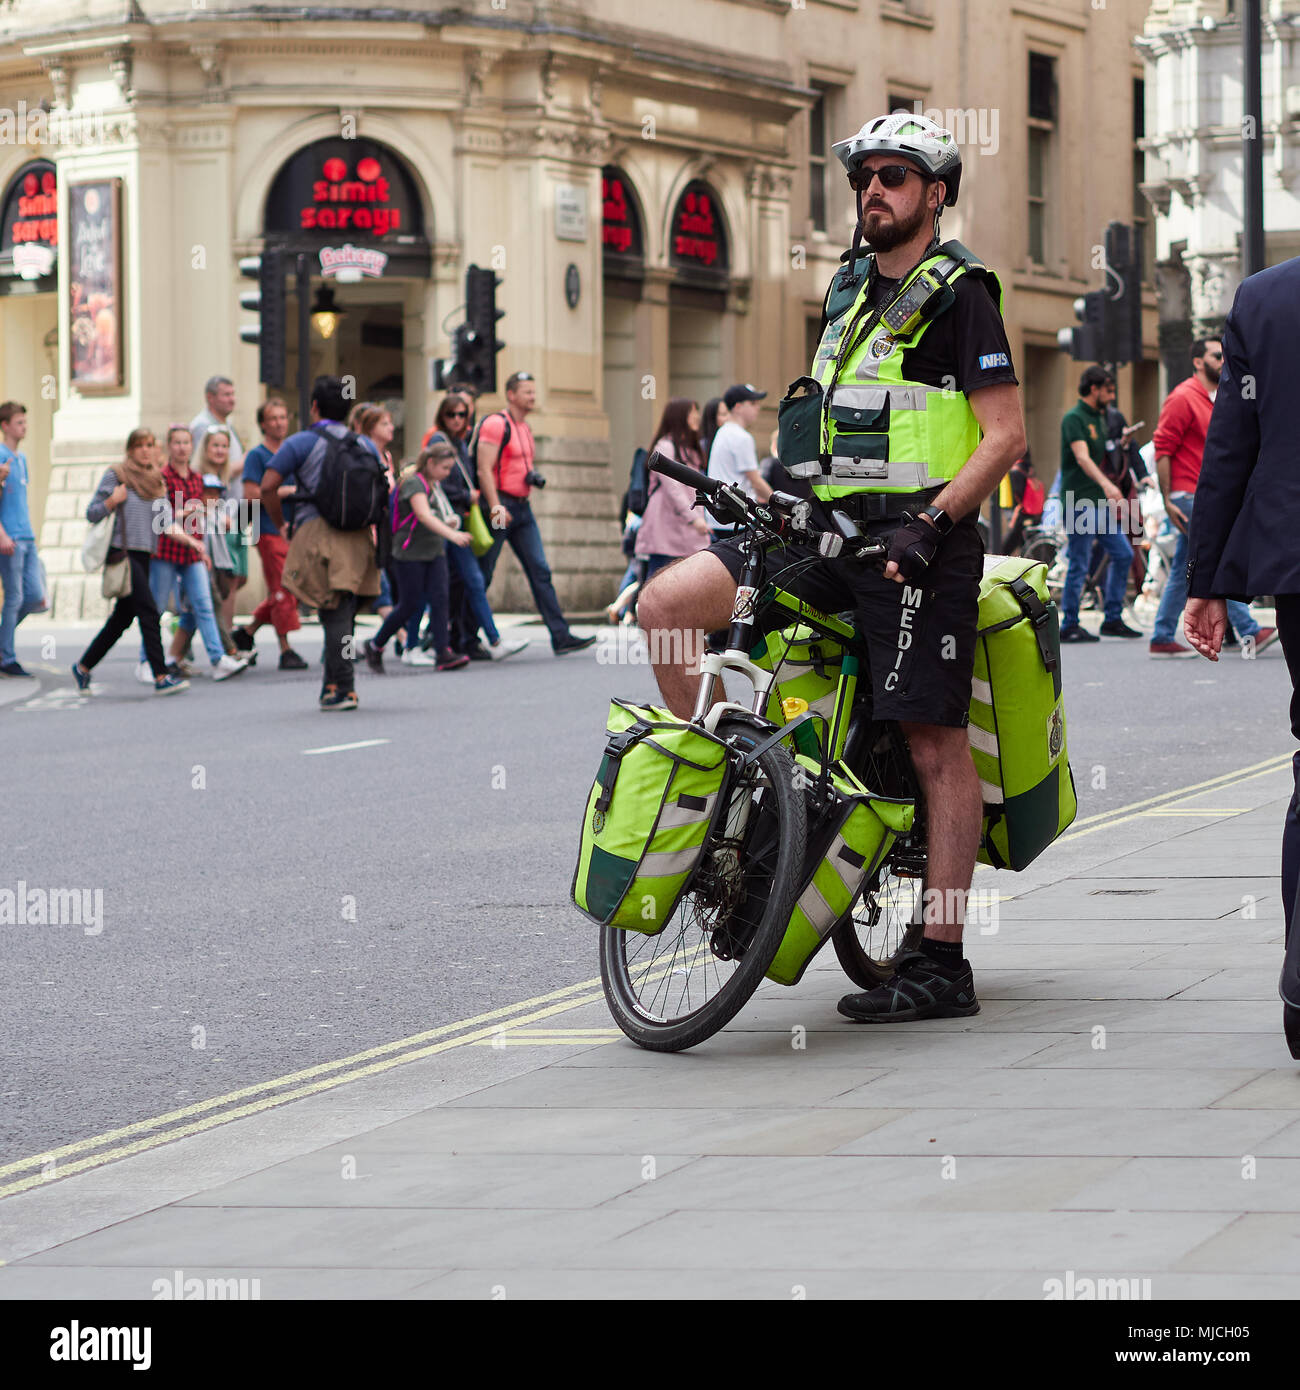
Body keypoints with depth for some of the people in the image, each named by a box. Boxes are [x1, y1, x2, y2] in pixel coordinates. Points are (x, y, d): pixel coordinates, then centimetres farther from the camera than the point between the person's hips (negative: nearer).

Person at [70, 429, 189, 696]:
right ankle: (161, 677, -17)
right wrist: (113, 501, -16)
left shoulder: (157, 481, 15)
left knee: (122, 618, 10)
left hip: (143, 555, 7)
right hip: (122, 553, -7)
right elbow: (91, 513, 1)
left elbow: (167, 522, 5)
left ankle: (83, 667, 23)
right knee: (148, 612, -15)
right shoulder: (116, 475, -1)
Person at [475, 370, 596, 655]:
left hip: (522, 508, 8)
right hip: (499, 507, -8)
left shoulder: (525, 428, 17)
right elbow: (484, 469, -18)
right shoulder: (496, 424, -11)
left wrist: (535, 476, 9)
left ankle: (560, 637, -3)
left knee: (540, 572, 1)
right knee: (482, 576, -1)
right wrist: (495, 507, -26)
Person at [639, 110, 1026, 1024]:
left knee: (937, 744, -5)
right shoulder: (851, 284, 18)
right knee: (666, 604, -10)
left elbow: (1005, 435, -11)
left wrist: (931, 522, -20)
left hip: (916, 541, -7)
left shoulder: (959, 291, -5)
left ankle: (943, 965, -1)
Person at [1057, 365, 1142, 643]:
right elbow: (1082, 456, -25)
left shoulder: (1099, 417, 18)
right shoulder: (1074, 418, -11)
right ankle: (1069, 625, 1)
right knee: (1079, 565, -6)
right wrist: (1106, 484, -39)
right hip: (1080, 502, -9)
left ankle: (1113, 619, 13)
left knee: (1122, 554, 7)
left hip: (1101, 502, 9)